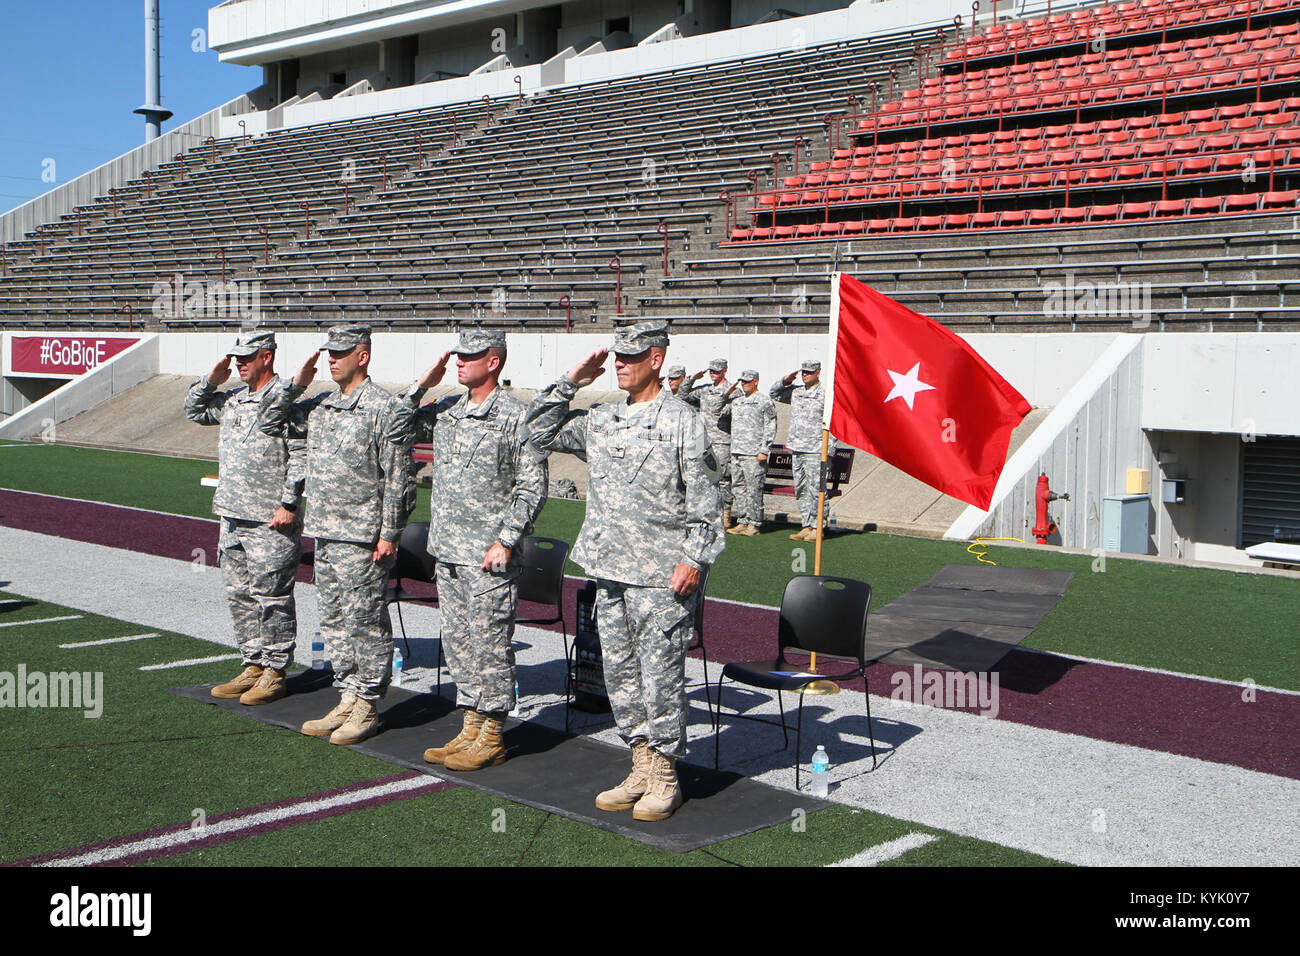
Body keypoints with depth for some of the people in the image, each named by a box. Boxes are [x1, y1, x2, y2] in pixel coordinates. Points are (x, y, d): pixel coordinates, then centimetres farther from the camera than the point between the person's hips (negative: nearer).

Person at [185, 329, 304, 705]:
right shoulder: (233, 399, 14)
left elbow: (302, 456, -14)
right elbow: (194, 410, 29)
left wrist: (288, 504, -17)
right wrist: (211, 380, 12)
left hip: (270, 521, -9)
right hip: (233, 517, 9)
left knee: (271, 597, -1)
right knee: (239, 596, 13)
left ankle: (274, 673, 7)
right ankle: (253, 666, 23)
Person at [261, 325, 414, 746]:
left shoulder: (386, 408, -9)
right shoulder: (320, 406, 13)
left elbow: (397, 478, -11)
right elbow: (271, 424, 20)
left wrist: (389, 534, -14)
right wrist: (295, 385, 7)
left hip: (363, 537, -8)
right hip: (325, 533, 8)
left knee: (364, 620, -2)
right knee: (333, 620, 13)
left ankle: (367, 707, 7)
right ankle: (347, 699, 22)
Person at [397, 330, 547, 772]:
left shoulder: (515, 416, -9)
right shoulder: (446, 411, 11)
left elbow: (532, 487, -10)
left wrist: (506, 540, -16)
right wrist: (420, 385, 6)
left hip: (489, 556, -7)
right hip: (447, 552, 8)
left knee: (490, 644, 0)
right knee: (457, 641, 13)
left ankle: (491, 738, 9)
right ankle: (470, 729, 23)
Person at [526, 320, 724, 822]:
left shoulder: (683, 421, -5)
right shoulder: (600, 420, 12)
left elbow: (705, 501, -6)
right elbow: (540, 431, 18)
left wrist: (694, 559, -14)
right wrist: (570, 382, 9)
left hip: (663, 574, -6)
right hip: (609, 568, 7)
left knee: (660, 674, -2)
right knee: (620, 670, 11)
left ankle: (664, 777, 10)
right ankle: (641, 768, 23)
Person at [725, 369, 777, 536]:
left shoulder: (764, 402, -4)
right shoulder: (736, 401, 18)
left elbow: (770, 427, -7)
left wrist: (764, 451, -13)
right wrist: (731, 448, 18)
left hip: (754, 454, -7)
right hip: (736, 453, 8)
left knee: (754, 489, -6)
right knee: (738, 488, 8)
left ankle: (754, 524, -1)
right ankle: (742, 522, 13)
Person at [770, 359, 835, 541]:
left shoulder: (826, 395, -4)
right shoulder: (795, 391, 13)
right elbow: (773, 394, 26)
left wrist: (828, 450, -11)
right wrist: (785, 382, 7)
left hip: (815, 451, -6)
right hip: (796, 449, 6)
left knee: (816, 489, -6)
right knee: (800, 489, 8)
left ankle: (817, 528, 0)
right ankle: (806, 526, 15)